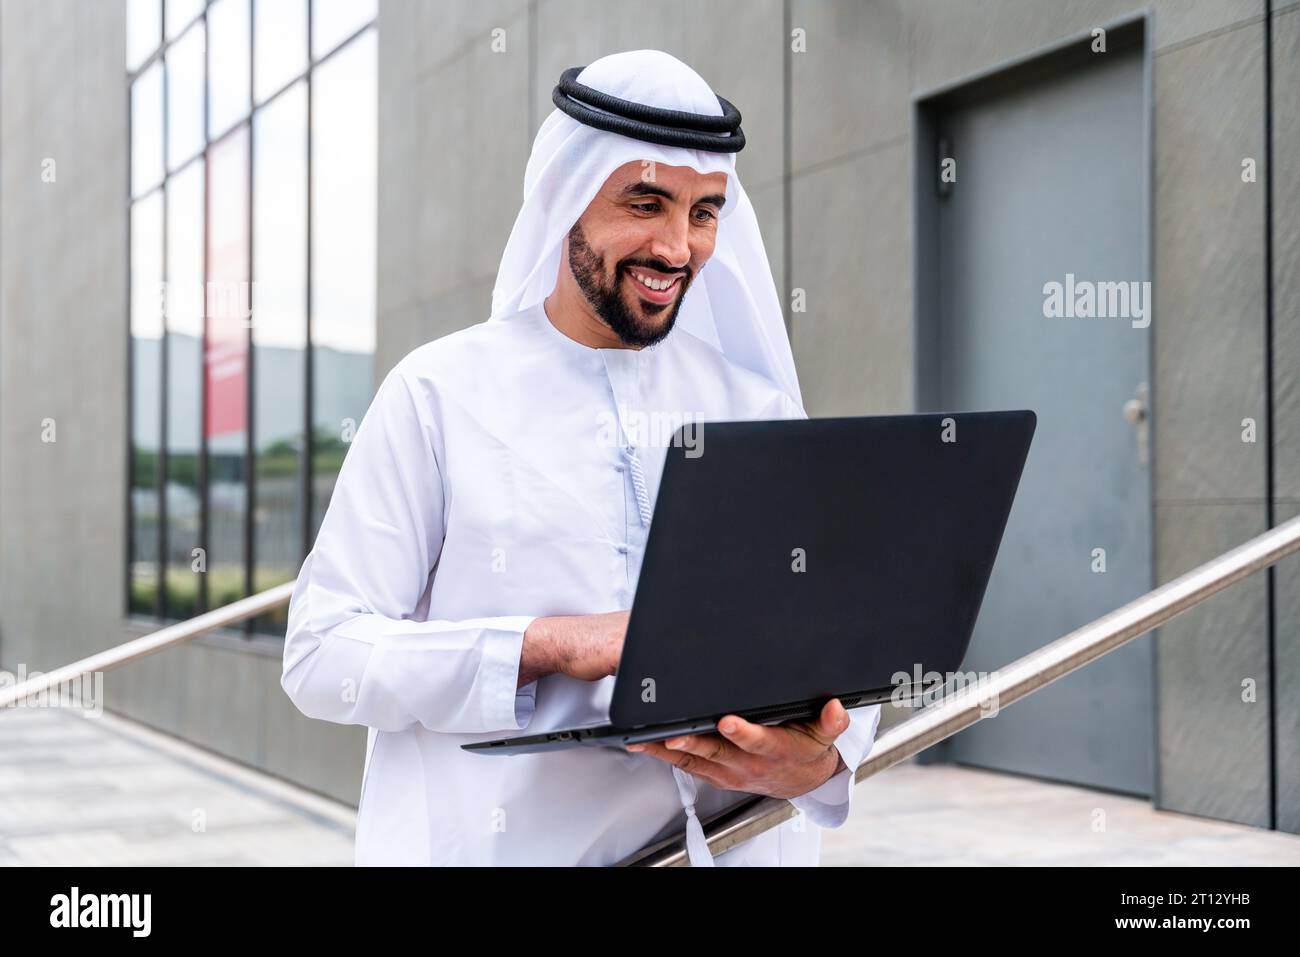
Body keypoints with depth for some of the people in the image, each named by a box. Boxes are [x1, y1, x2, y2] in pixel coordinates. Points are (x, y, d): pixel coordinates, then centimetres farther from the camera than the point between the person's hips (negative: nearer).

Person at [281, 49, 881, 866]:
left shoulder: (756, 406, 8)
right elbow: (322, 653, -5)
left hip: (731, 838, 2)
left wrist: (820, 762, -15)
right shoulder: (442, 392, 0)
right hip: (499, 840, -2)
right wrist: (553, 643, -16)